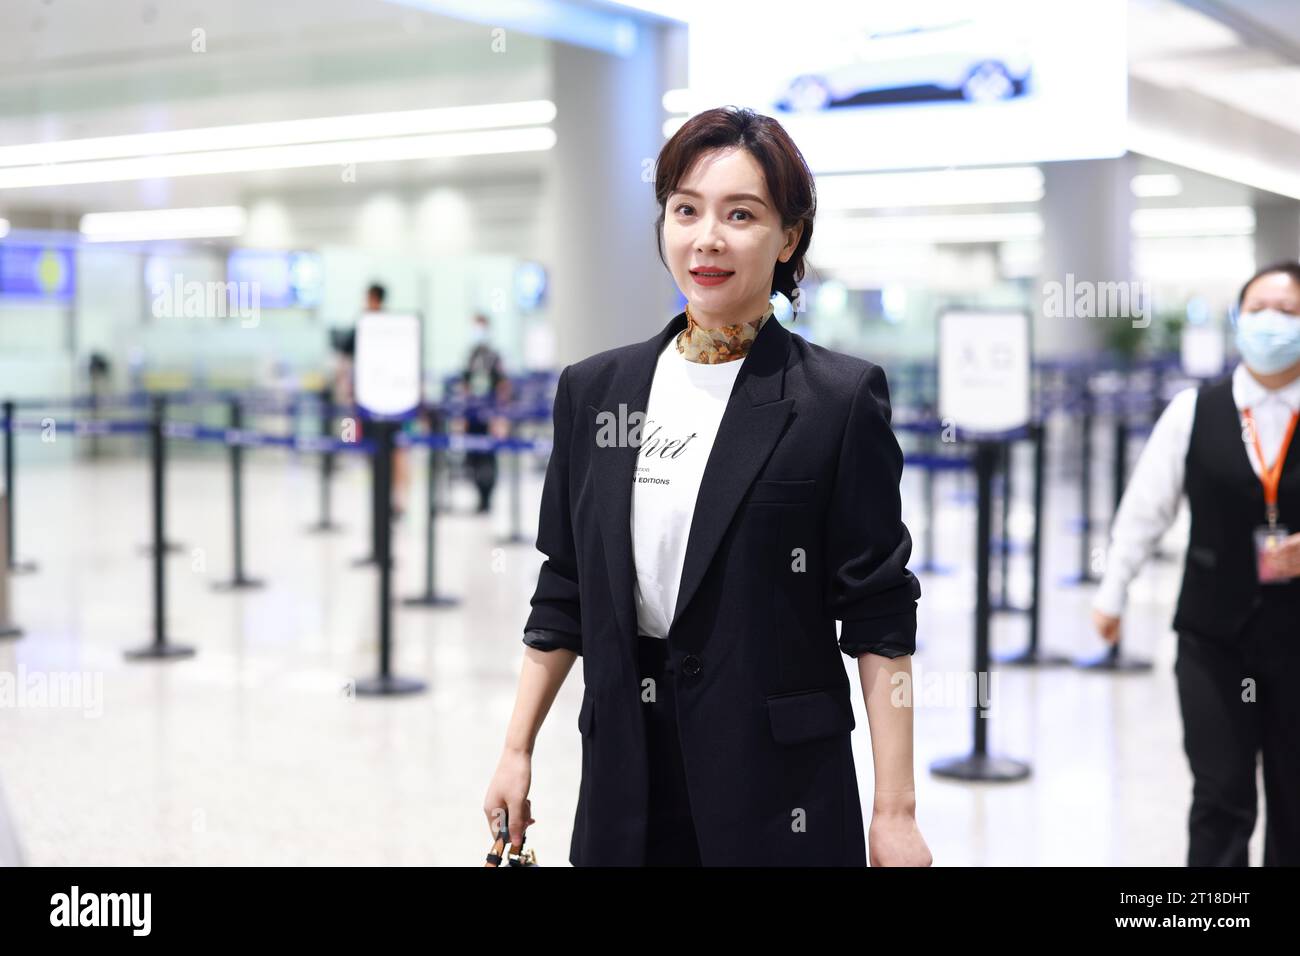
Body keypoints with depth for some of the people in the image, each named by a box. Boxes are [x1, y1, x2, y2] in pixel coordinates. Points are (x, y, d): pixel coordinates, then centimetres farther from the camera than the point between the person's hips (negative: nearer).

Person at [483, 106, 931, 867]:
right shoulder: (594, 391, 4)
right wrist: (518, 751, 8)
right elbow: (563, 596, 10)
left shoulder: (841, 398, -7)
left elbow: (879, 620, -8)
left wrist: (896, 812, -10)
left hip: (780, 783, -3)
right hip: (626, 780, 4)